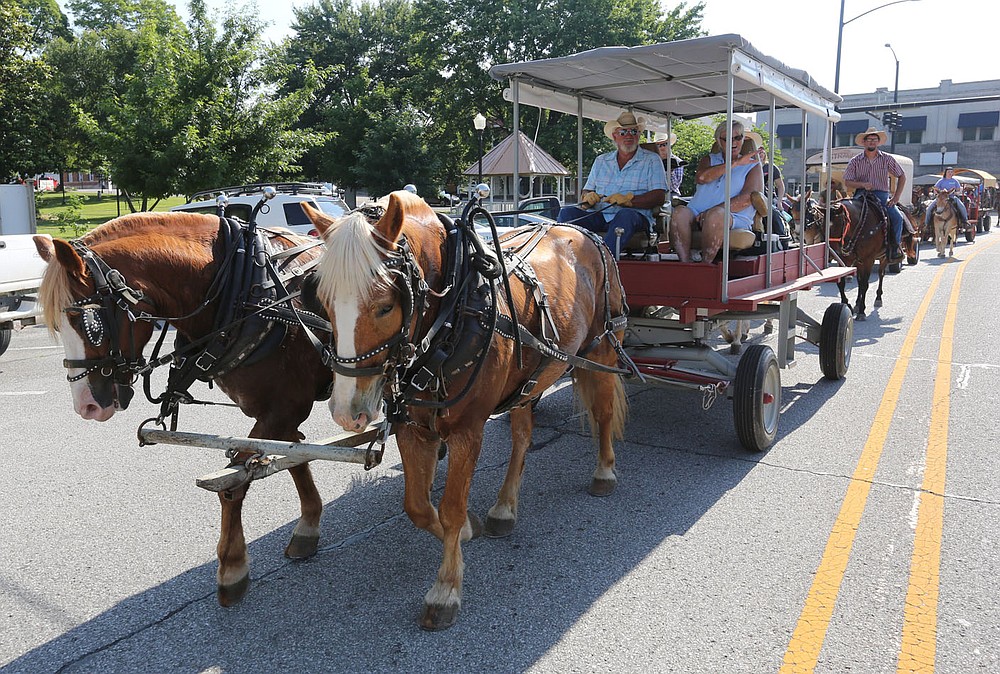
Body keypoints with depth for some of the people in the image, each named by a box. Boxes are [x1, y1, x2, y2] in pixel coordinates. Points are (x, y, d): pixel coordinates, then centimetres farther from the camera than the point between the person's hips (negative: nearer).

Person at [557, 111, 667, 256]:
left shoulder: (652, 160, 10)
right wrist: (587, 198, -6)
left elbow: (659, 197, -3)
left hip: (635, 215, -3)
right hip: (599, 215, 4)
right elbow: (586, 192, 20)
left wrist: (628, 200, -18)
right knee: (567, 212, -20)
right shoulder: (601, 161, 23)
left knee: (626, 215, -38)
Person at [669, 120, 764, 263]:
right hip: (697, 214, 3)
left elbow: (747, 198, -3)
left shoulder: (753, 166, 17)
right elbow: (700, 178, -1)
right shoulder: (709, 159, 26)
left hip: (734, 218, -2)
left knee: (716, 214, -37)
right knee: (680, 212, -30)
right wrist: (736, 163, -8)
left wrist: (712, 211, -17)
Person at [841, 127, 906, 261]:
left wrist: (896, 197, 0)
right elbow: (847, 182, 2)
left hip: (882, 196, 1)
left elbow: (901, 176, 12)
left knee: (897, 217, -22)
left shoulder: (887, 159, 8)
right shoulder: (855, 161, 7)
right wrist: (863, 184, -17)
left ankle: (894, 247, -4)